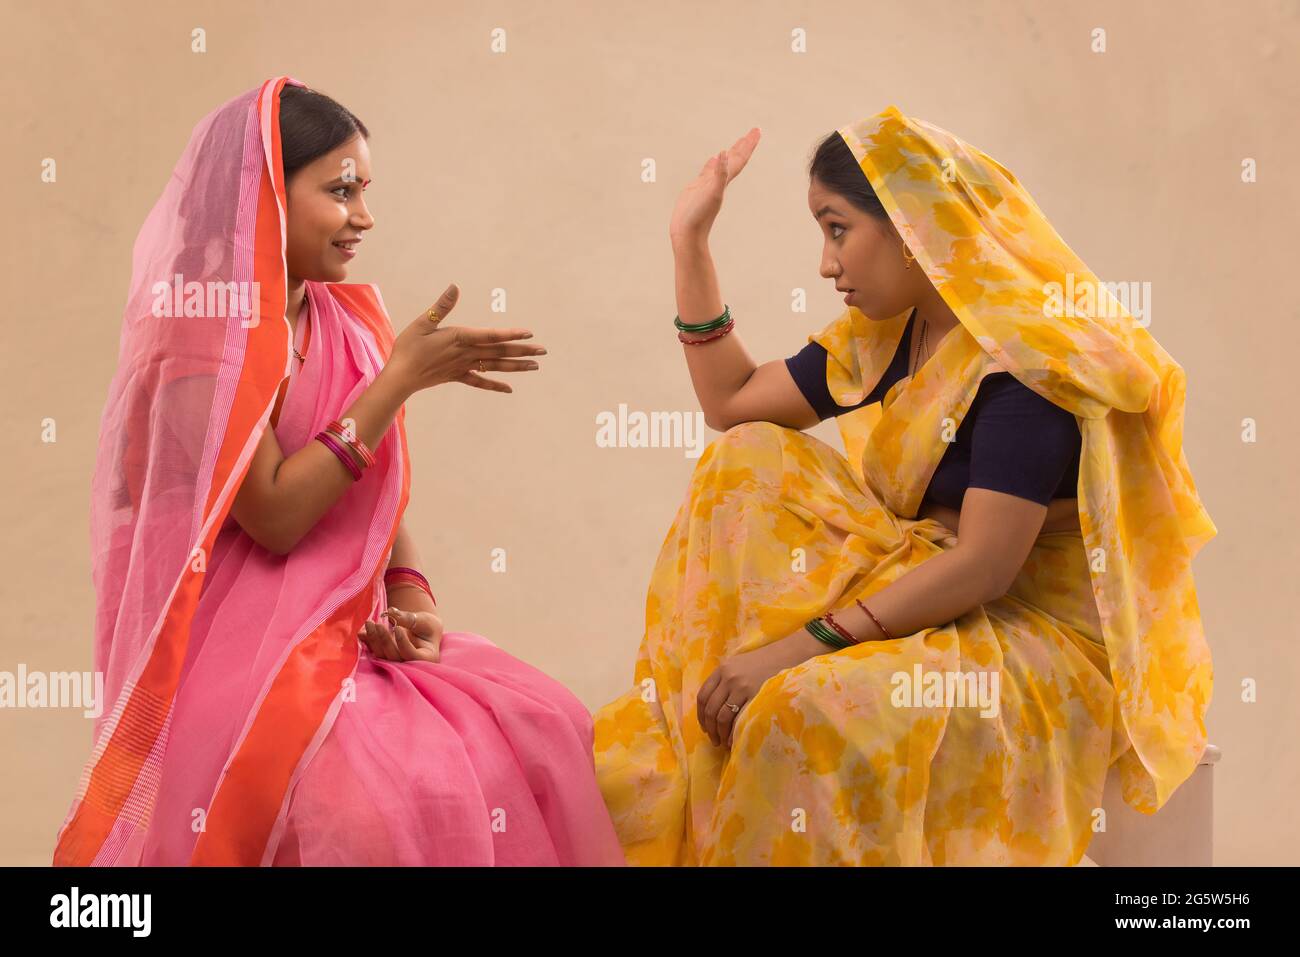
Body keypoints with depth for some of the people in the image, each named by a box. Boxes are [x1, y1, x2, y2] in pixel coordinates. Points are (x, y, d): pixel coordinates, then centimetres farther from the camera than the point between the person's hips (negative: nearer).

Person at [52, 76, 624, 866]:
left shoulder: (347, 323, 7)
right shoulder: (201, 334, -14)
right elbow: (275, 515, -22)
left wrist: (412, 596, -7)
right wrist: (403, 378, -21)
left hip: (348, 628, 7)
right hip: (244, 647, -7)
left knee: (545, 735, -8)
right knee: (394, 798, -29)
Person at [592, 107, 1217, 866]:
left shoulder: (1025, 347, -21)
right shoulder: (893, 333, 5)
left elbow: (984, 567, -26)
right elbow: (732, 402, 14)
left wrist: (806, 642, -25)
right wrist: (691, 239, 10)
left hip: (1047, 641, -9)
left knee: (806, 710, -34)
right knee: (754, 460, -2)